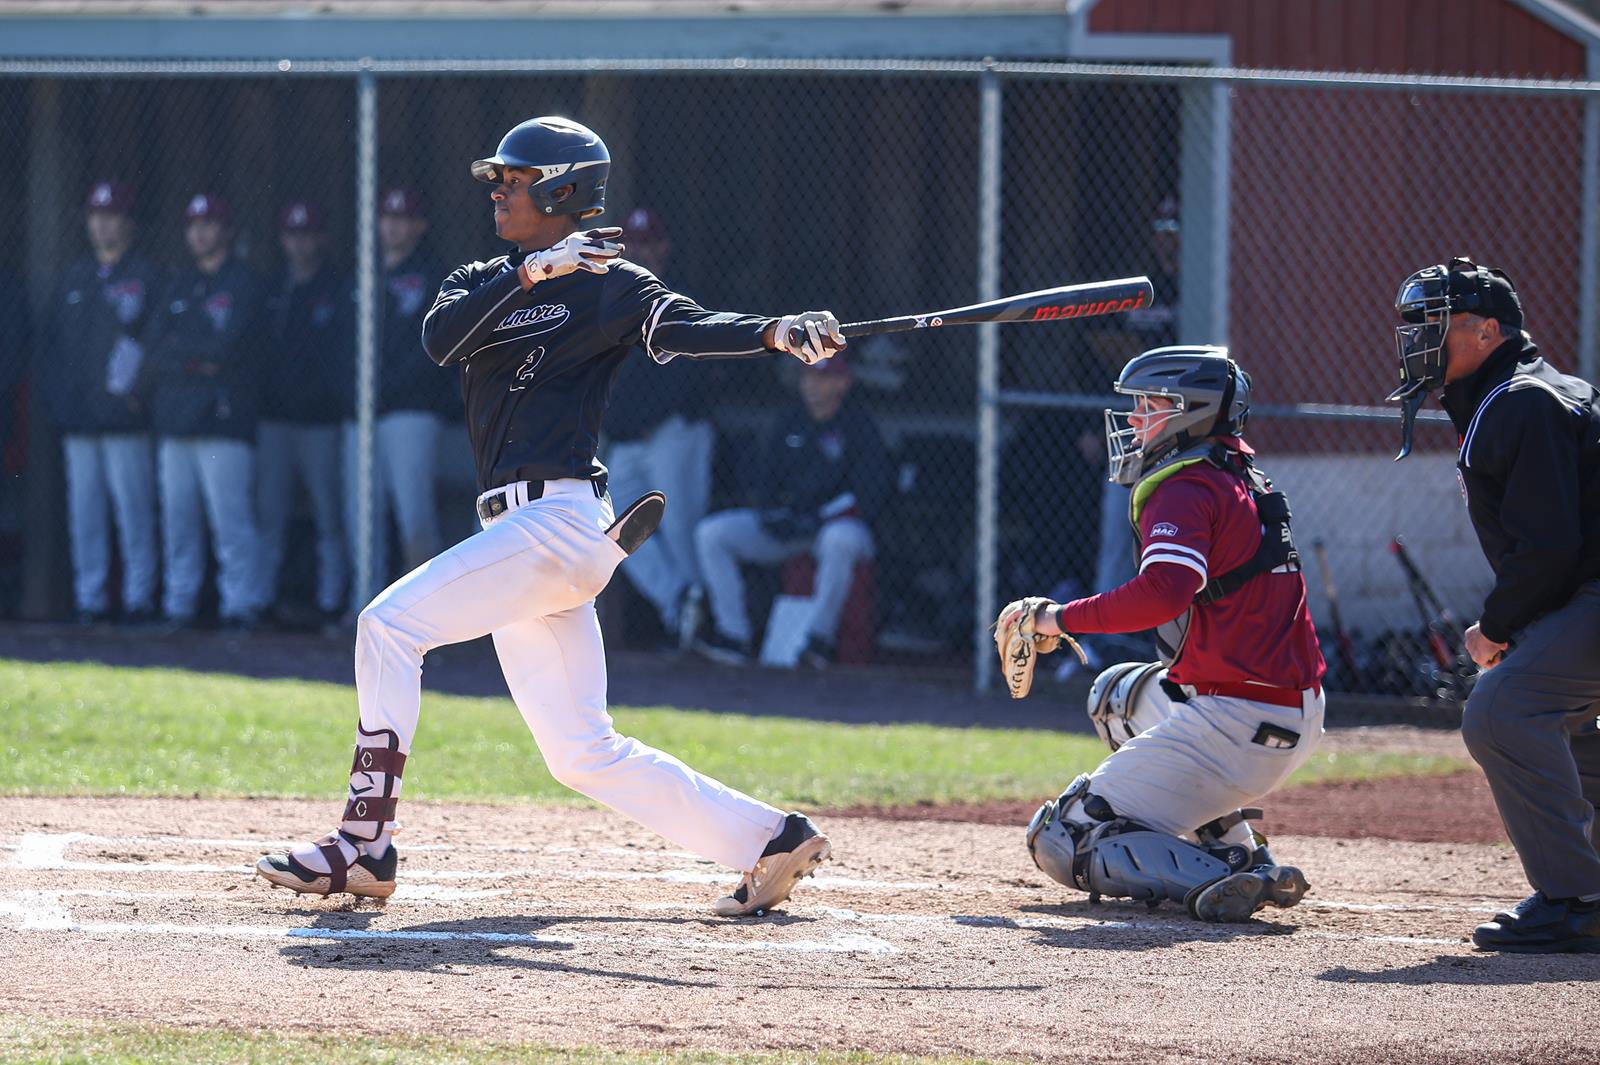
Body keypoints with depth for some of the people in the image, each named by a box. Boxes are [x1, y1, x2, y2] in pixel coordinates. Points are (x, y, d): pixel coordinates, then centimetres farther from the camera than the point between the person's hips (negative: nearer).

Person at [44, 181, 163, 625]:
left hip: (126, 419, -5)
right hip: (77, 420, 5)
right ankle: (89, 599, 9)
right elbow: (56, 342, 20)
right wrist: (56, 396, 8)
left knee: (133, 509, -6)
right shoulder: (74, 277, 18)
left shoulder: (146, 276, 1)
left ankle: (139, 596, -3)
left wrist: (138, 392, -13)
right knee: (84, 511, 5)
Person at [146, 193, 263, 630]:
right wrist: (199, 360, -6)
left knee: (230, 516, -10)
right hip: (174, 418, 6)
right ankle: (178, 605, 10)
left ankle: (240, 605, -9)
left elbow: (228, 348, -11)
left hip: (221, 415, -6)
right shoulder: (179, 286, 19)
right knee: (177, 516, 6)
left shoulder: (243, 283, 1)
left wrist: (178, 346, 0)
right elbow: (157, 356, 10)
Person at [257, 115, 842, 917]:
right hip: (519, 530, 8)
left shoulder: (610, 285, 0)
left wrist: (777, 333, -37)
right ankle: (768, 840, 10)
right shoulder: (483, 283, 18)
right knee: (581, 753, 7)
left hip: (559, 516, -8)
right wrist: (530, 272, -17)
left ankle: (364, 845, -14)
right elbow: (440, 337, -3)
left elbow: (685, 330, -17)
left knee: (389, 624, -16)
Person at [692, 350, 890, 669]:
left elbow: (872, 488, -14)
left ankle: (820, 637, -32)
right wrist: (772, 513, -7)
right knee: (711, 533, -9)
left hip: (840, 521, -6)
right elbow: (766, 478, 15)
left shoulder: (858, 425, -7)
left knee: (839, 541, -43)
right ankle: (733, 635, -15)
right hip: (789, 523, 6)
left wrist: (820, 520, -20)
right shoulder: (788, 422, 10)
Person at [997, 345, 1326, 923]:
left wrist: (1059, 617, -20)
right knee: (1118, 692, 37)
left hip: (1236, 724, -9)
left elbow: (1163, 592, -29)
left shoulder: (1186, 489, -12)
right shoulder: (1245, 479, 17)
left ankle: (1218, 879, -25)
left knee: (1061, 841, -2)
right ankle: (1237, 854, 17)